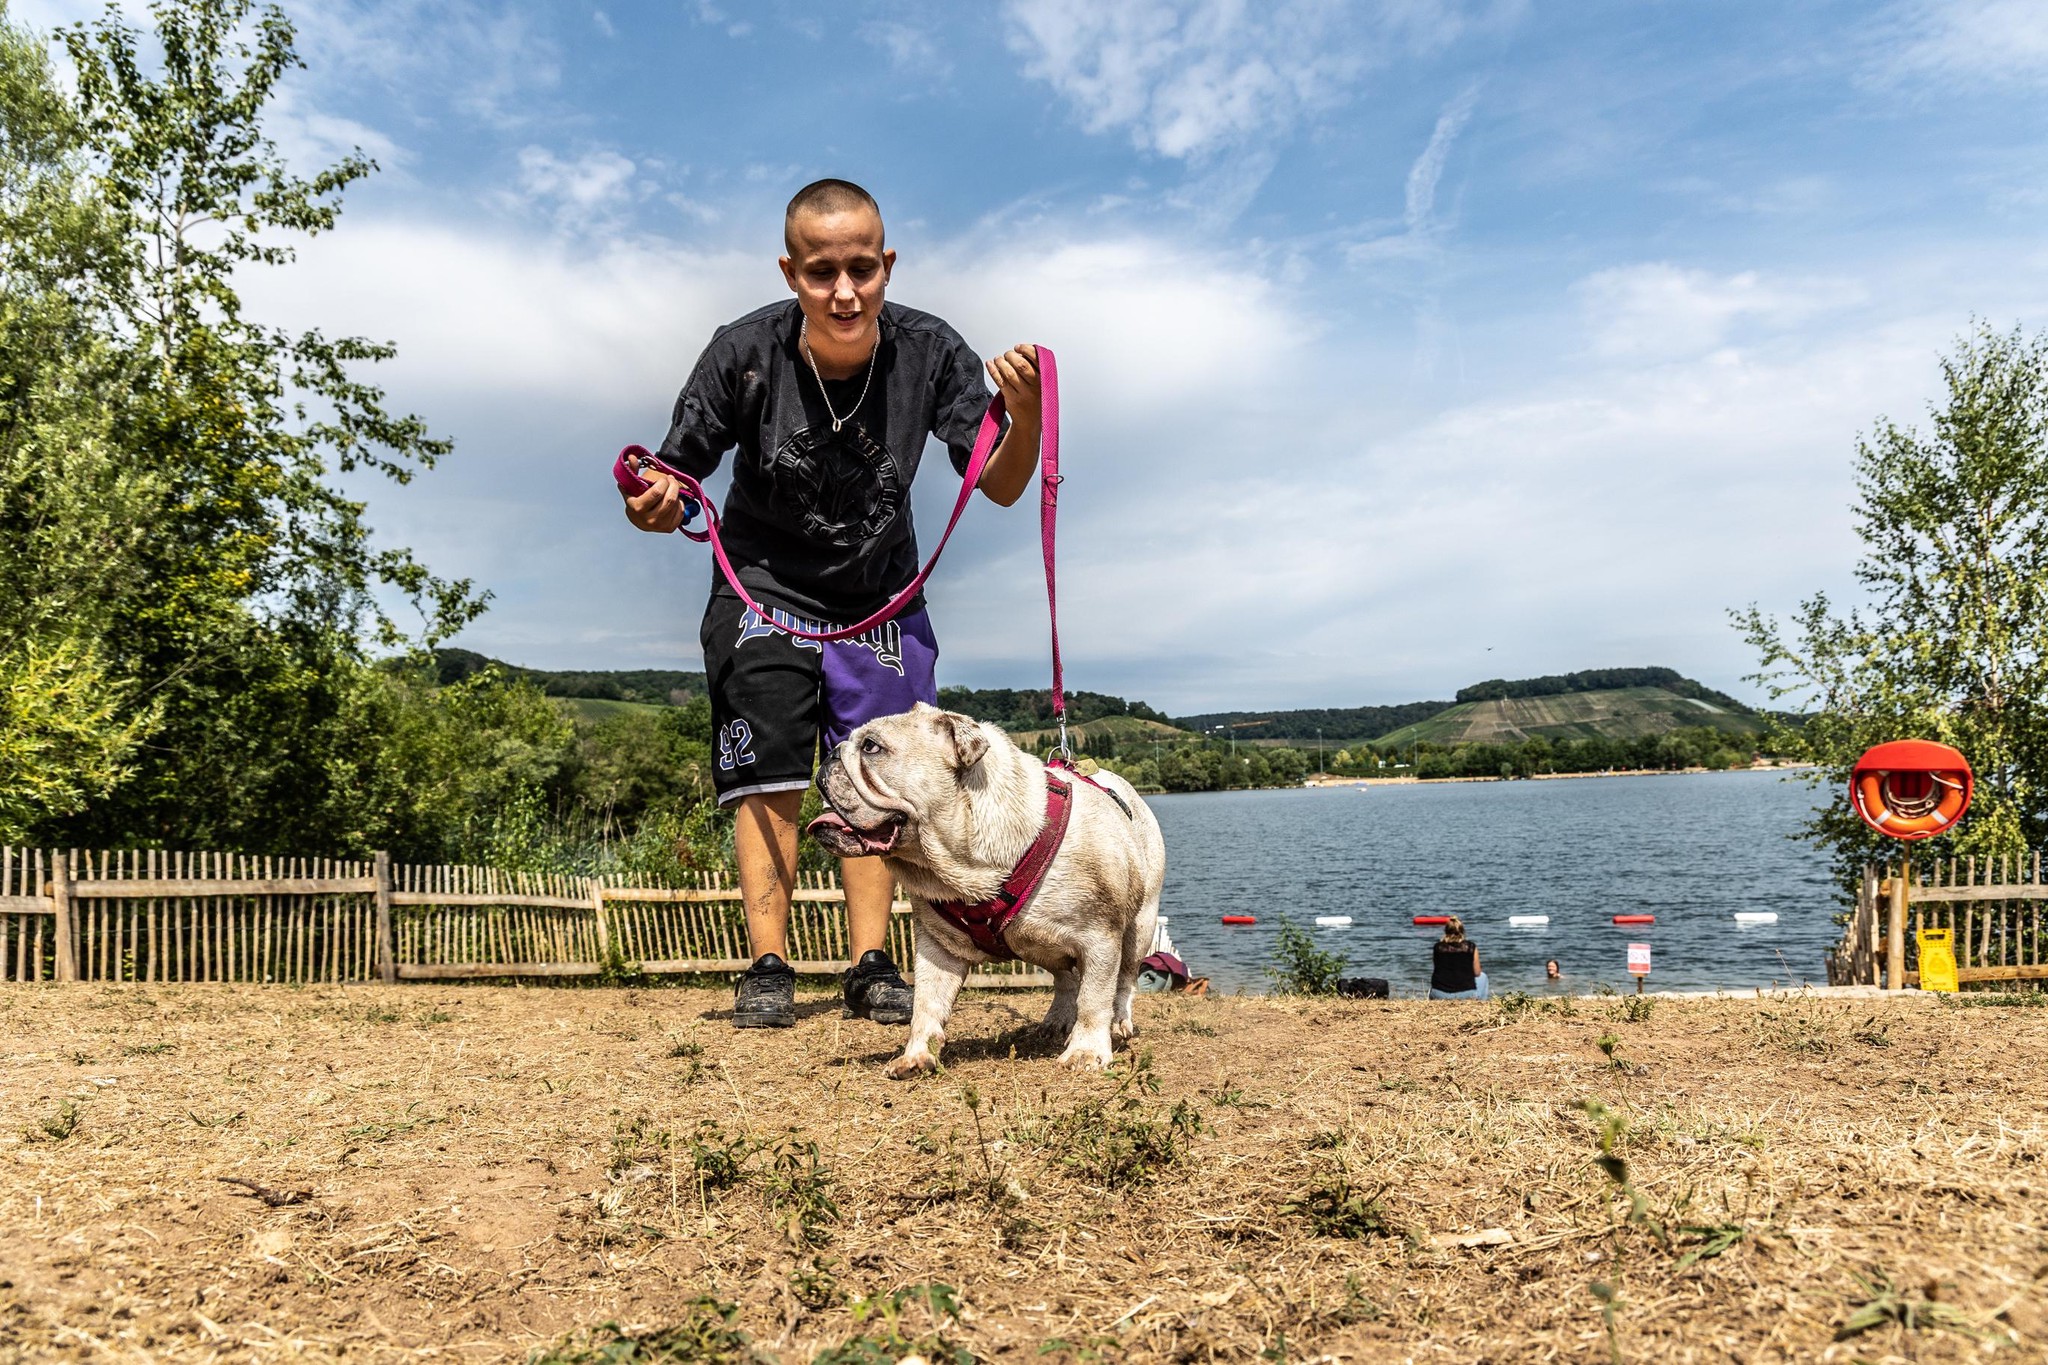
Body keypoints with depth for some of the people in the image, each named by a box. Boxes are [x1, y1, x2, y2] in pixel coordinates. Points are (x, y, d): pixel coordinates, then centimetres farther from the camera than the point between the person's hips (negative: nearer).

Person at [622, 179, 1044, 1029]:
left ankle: (871, 967, 6)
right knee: (768, 778, -6)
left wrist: (1026, 418, -35)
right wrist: (653, 507, -36)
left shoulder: (931, 353, -19)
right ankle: (767, 966, 1)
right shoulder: (745, 353, -22)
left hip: (880, 598, 2)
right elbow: (677, 483, -13)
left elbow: (1000, 488, -14)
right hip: (765, 588, -1)